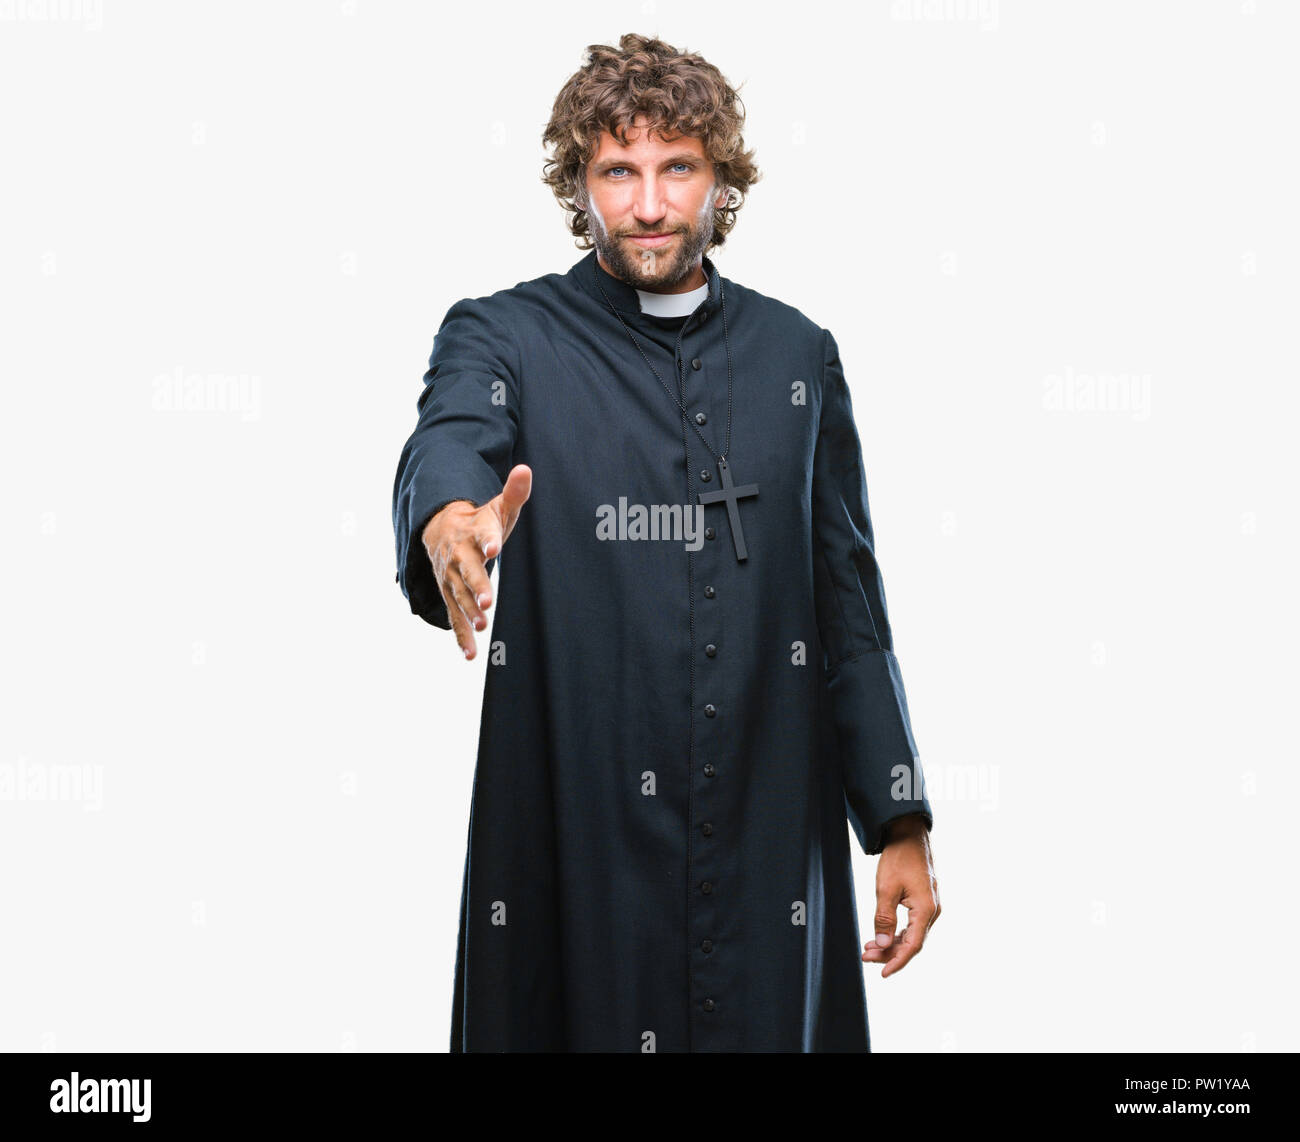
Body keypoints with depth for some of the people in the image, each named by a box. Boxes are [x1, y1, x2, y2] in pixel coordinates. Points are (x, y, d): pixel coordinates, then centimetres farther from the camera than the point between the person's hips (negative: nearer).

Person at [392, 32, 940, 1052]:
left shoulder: (797, 356, 10)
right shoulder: (503, 338, 2)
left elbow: (849, 604, 11)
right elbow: (450, 442, -22)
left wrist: (901, 822, 6)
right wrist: (450, 522, -47)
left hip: (771, 846, 3)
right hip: (571, 840, -2)